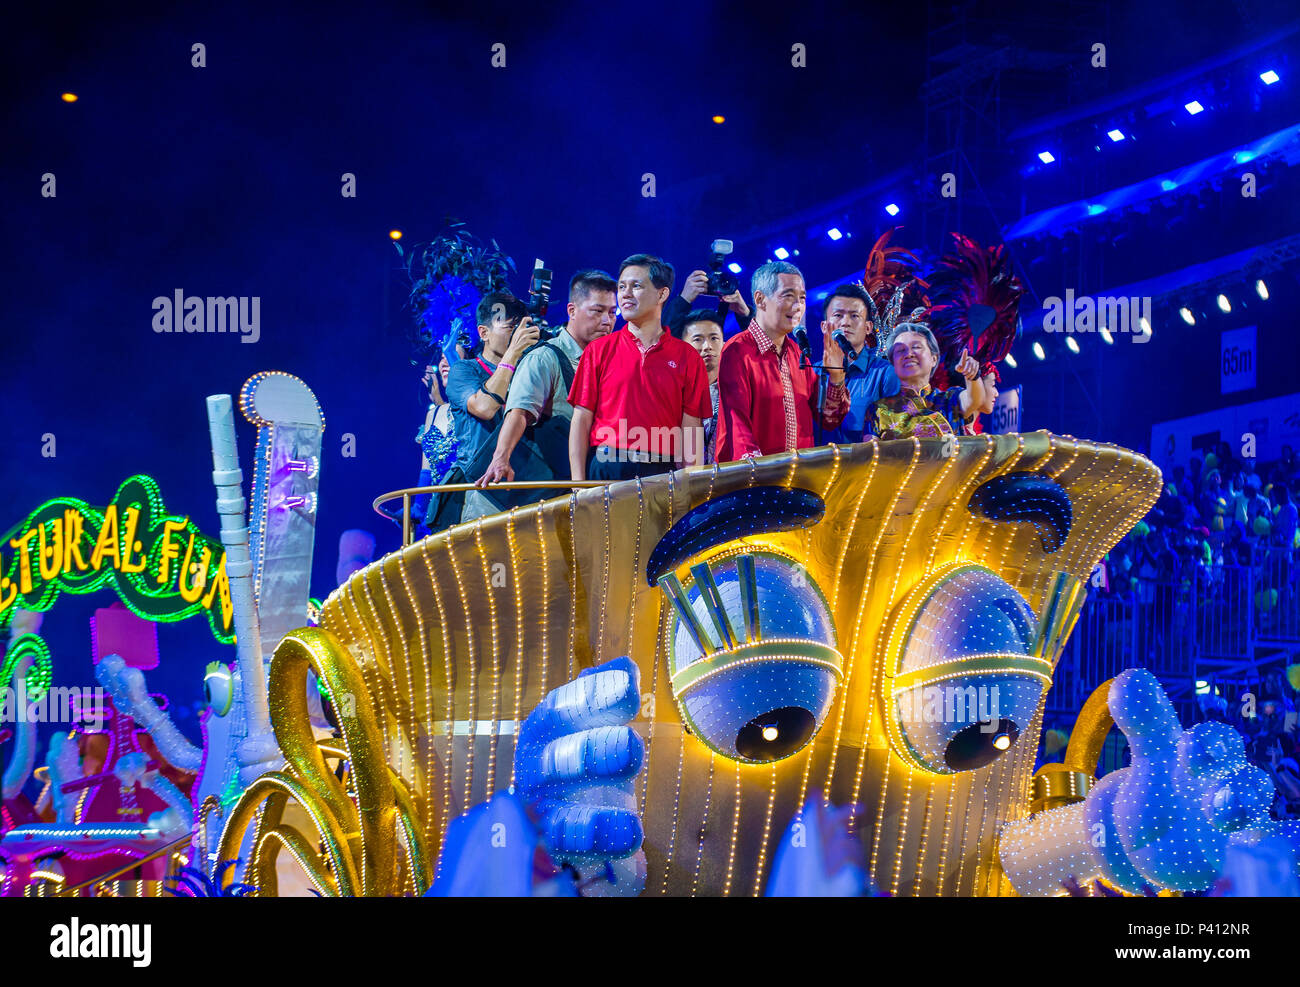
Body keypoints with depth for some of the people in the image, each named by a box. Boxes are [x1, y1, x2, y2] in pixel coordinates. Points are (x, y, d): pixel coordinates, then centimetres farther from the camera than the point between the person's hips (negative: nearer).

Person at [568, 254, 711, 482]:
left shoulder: (687, 358, 7)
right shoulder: (599, 350, 9)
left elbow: (692, 432, 4)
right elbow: (581, 420, 5)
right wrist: (578, 484, -4)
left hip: (660, 472, 0)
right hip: (604, 469, 0)